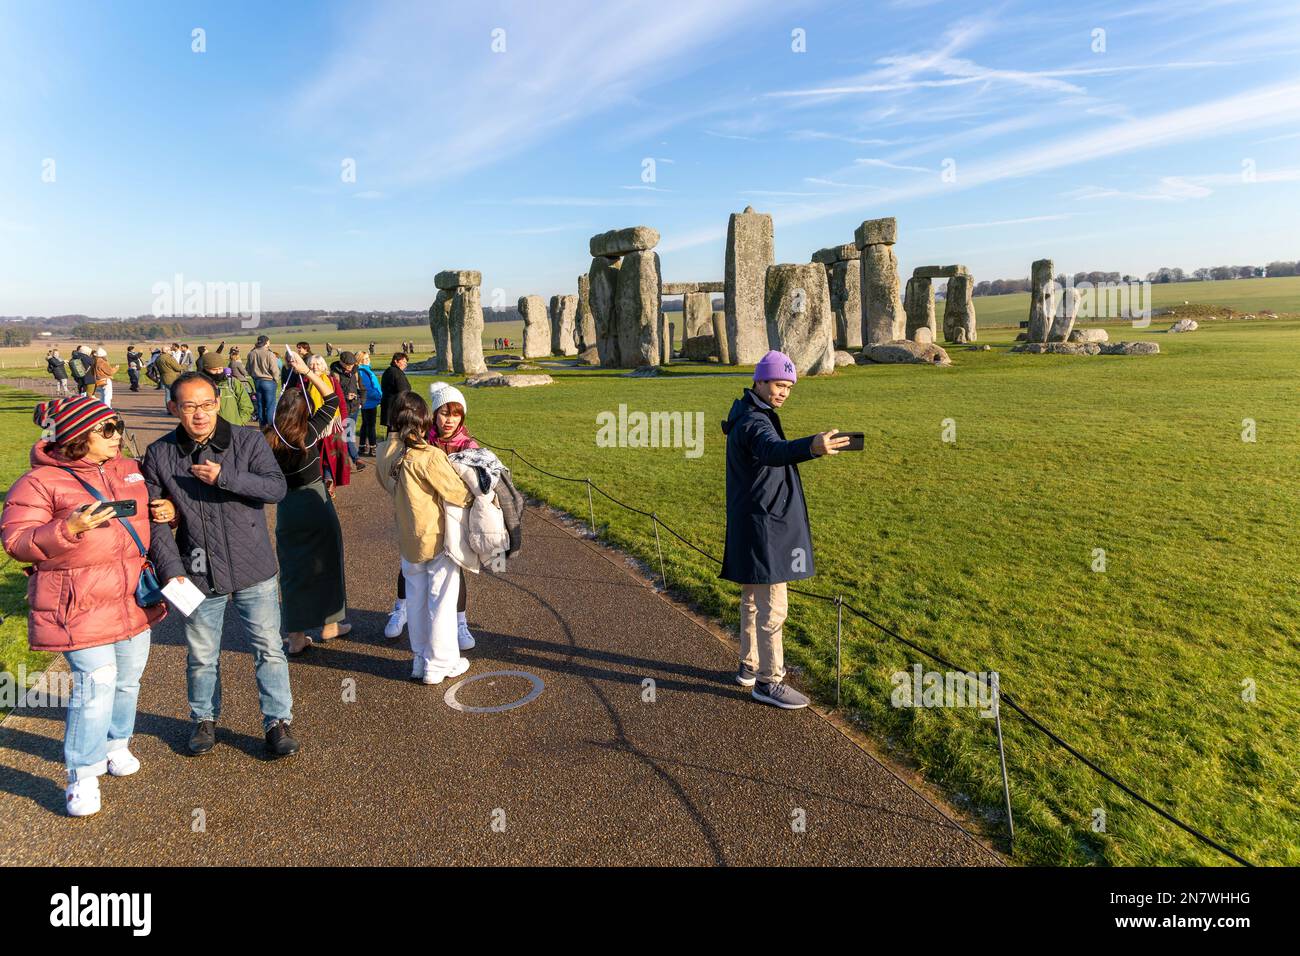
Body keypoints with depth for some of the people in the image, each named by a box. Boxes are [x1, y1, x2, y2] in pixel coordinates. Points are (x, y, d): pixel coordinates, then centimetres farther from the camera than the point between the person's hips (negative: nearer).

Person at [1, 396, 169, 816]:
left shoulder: (127, 468, 9)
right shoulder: (40, 482, -9)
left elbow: (149, 512, 25)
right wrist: (69, 529, -26)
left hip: (133, 599, 6)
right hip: (79, 605, -6)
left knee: (128, 679, 15)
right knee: (95, 685, -9)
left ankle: (116, 744, 38)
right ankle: (83, 775, 6)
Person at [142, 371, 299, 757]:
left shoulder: (248, 440, -6)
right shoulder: (159, 454, -2)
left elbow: (277, 487, -15)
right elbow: (155, 519, -2)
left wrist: (223, 478, -24)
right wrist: (171, 569, -11)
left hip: (253, 569, -1)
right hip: (198, 573, 2)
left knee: (269, 649, 6)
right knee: (202, 656, 17)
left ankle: (278, 721, 20)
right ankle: (204, 719, 38)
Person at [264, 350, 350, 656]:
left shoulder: (268, 439, -6)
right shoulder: (309, 433, -14)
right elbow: (332, 399, -5)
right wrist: (307, 371, -7)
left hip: (286, 508, 3)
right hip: (315, 503, -2)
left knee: (292, 569, 11)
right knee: (325, 563, 14)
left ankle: (296, 636, 16)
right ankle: (329, 625, 26)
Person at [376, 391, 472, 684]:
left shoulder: (384, 454, -5)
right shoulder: (429, 456, -24)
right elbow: (458, 494, -20)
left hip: (408, 540, 6)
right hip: (438, 538, -6)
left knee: (416, 599, 19)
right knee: (441, 602, 8)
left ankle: (420, 660, 31)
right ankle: (440, 664, 18)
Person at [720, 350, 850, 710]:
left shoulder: (745, 417, 14)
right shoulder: (754, 421, -19)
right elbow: (773, 450, -44)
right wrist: (811, 447, -61)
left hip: (754, 524, 11)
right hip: (763, 527, -11)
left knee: (753, 600, 19)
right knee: (772, 608, -3)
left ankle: (749, 667, 31)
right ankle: (769, 681, 7)